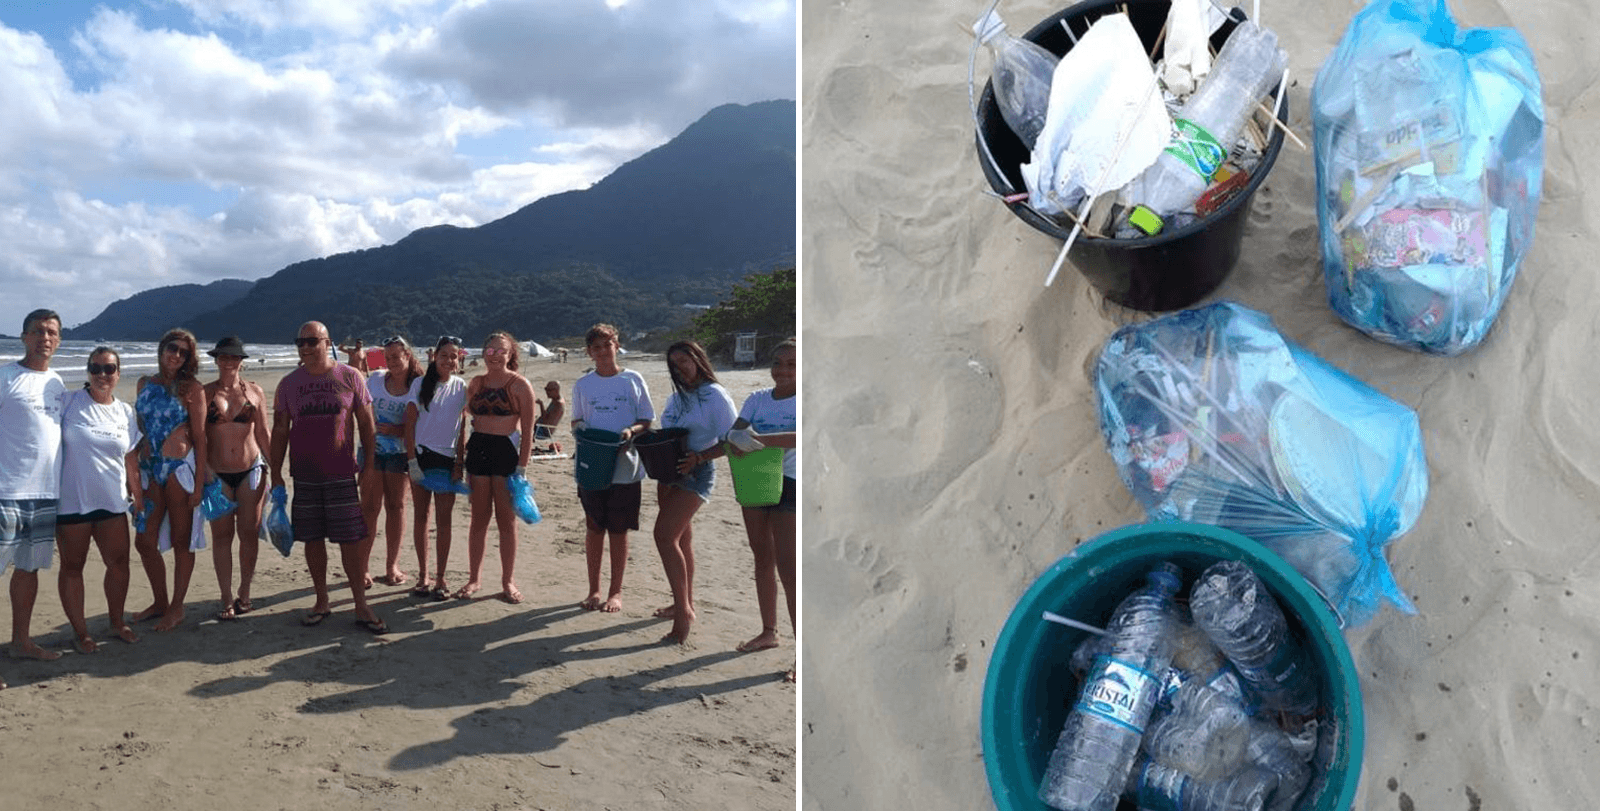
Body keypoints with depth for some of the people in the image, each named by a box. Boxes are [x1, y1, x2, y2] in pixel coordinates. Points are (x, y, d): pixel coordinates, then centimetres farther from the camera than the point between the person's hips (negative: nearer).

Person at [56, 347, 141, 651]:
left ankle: (117, 620, 26)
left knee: (119, 562, 8)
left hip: (112, 501, 3)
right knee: (72, 566, 7)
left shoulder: (126, 413, 7)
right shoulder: (69, 403, -5)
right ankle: (80, 631, 17)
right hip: (72, 501, -3)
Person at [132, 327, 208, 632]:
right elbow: (141, 428, 16)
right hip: (150, 468, 5)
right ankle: (160, 601, 26)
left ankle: (176, 607, 15)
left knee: (181, 541, 3)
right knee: (145, 541, 9)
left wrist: (198, 484, -10)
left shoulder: (191, 389, -5)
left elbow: (199, 438, -6)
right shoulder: (145, 384, 10)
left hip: (180, 467, -5)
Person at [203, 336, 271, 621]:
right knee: (222, 535, 2)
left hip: (250, 469, 1)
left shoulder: (255, 391, 5)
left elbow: (262, 432, 9)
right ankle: (227, 599, 10)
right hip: (217, 473, -1)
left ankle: (244, 593, 18)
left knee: (249, 533, 3)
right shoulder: (205, 393, 2)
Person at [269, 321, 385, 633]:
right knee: (313, 539, 7)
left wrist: (369, 463, 0)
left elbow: (366, 424, 5)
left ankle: (361, 607, 4)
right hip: (304, 475, 2)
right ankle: (321, 602, 21)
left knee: (351, 539, -3)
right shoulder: (289, 383, 7)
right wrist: (275, 473, 7)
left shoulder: (350, 377, 1)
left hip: (342, 473, -2)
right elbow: (280, 431, 10)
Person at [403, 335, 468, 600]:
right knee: (421, 515, 5)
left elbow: (462, 428, 5)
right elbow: (409, 424, -1)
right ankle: (422, 575, 14)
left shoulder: (461, 387, 4)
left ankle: (440, 578, 8)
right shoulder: (420, 384, 1)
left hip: (447, 458, 0)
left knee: (444, 518, 0)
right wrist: (412, 460, -7)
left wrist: (460, 463, -1)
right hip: (421, 455, 0)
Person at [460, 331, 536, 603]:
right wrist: (462, 458, 7)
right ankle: (474, 578, 18)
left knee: (506, 520, 2)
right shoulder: (476, 383, 10)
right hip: (478, 449, 4)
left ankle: (508, 581, 13)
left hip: (506, 451, -4)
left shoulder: (520, 385, -3)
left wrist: (522, 466, -11)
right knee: (479, 517, 8)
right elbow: (468, 417, 16)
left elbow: (528, 430, -5)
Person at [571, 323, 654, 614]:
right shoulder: (582, 385, 8)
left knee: (619, 530, 4)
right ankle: (594, 590, 20)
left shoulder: (633, 380, 2)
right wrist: (579, 427, -9)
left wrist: (632, 431, -16)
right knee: (594, 528, 8)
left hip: (624, 465, -2)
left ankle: (616, 592, 16)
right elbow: (576, 421, 14)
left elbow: (647, 420, 5)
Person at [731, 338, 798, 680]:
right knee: (763, 558, 14)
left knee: (787, 566, -10)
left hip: (789, 485, -5)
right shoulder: (757, 399, 6)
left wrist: (761, 439, -38)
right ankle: (769, 631, 30)